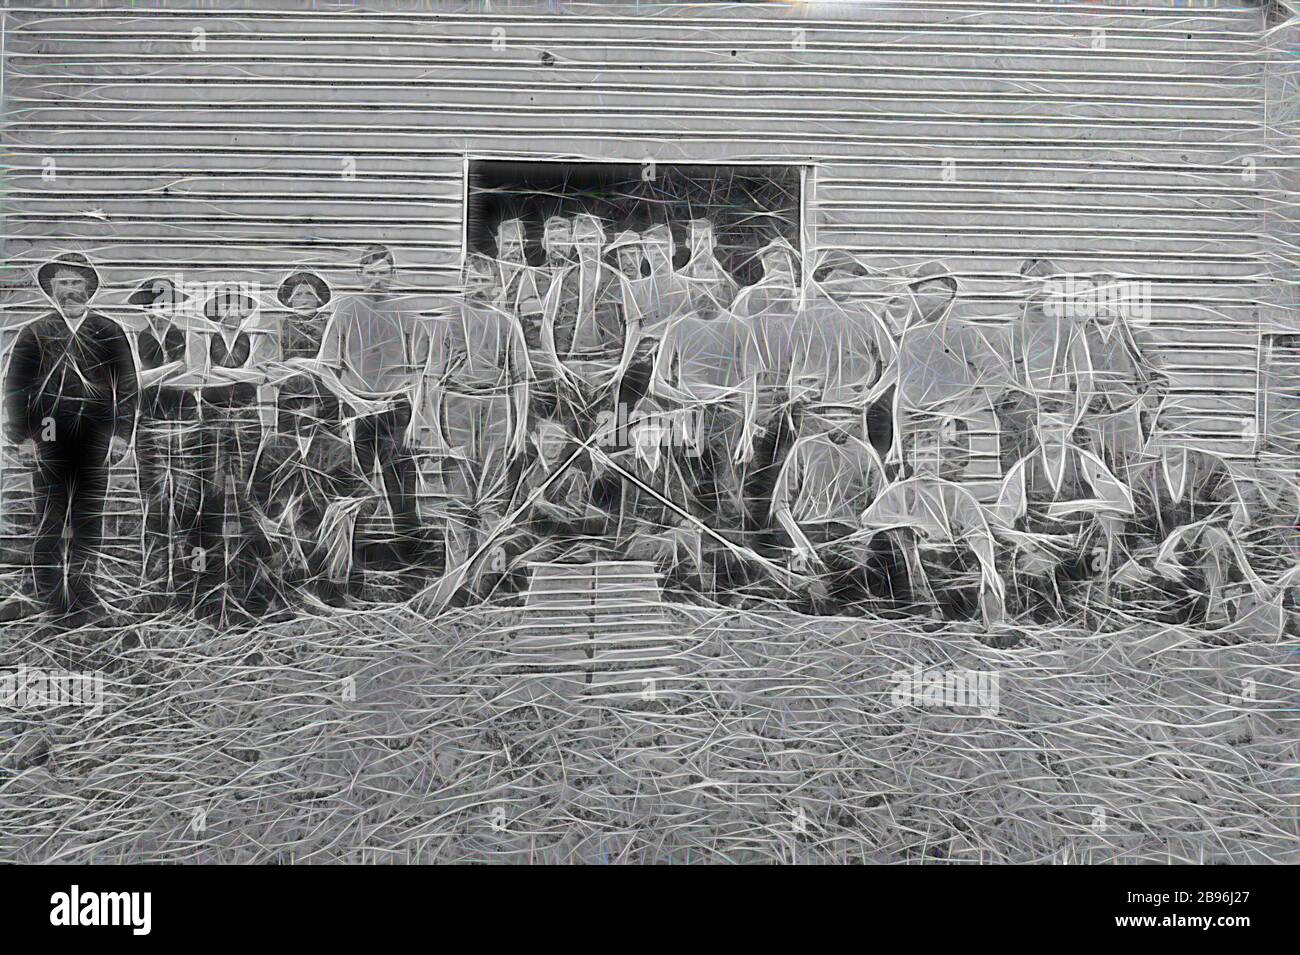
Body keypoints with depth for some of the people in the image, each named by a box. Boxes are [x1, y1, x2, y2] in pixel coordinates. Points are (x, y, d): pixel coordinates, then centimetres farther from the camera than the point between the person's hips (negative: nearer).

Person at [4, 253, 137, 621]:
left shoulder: (110, 332, 10)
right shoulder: (34, 334, 10)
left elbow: (127, 388, 9)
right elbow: (15, 390, 9)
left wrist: (121, 435, 0)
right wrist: (20, 437, -1)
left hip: (95, 440, 0)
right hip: (50, 440, 0)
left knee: (89, 520, 3)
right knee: (50, 521, -1)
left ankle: (80, 594, 13)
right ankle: (52, 597, 8)